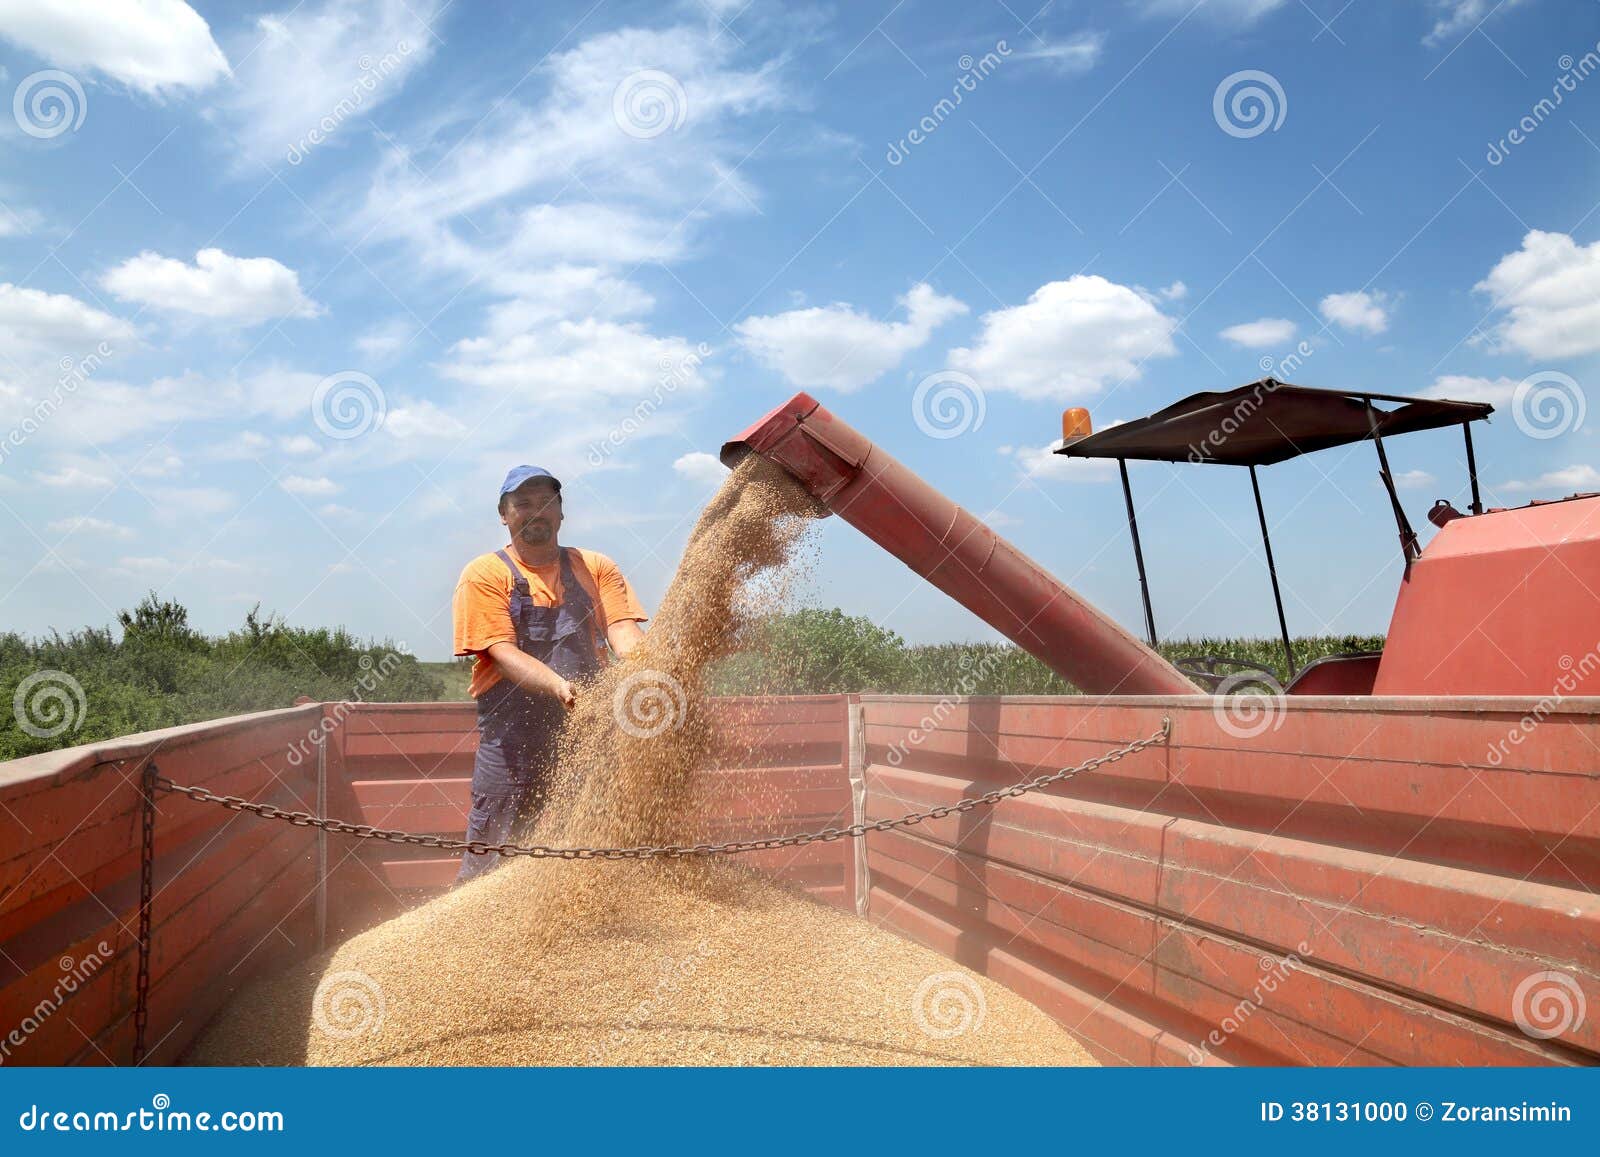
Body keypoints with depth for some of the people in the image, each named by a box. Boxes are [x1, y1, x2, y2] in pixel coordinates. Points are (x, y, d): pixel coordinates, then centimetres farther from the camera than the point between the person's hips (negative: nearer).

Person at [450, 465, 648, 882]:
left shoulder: (596, 568, 12)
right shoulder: (485, 574, 3)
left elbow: (623, 630, -1)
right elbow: (501, 652, -9)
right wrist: (559, 686, -27)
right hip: (512, 735, -3)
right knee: (490, 863, 0)